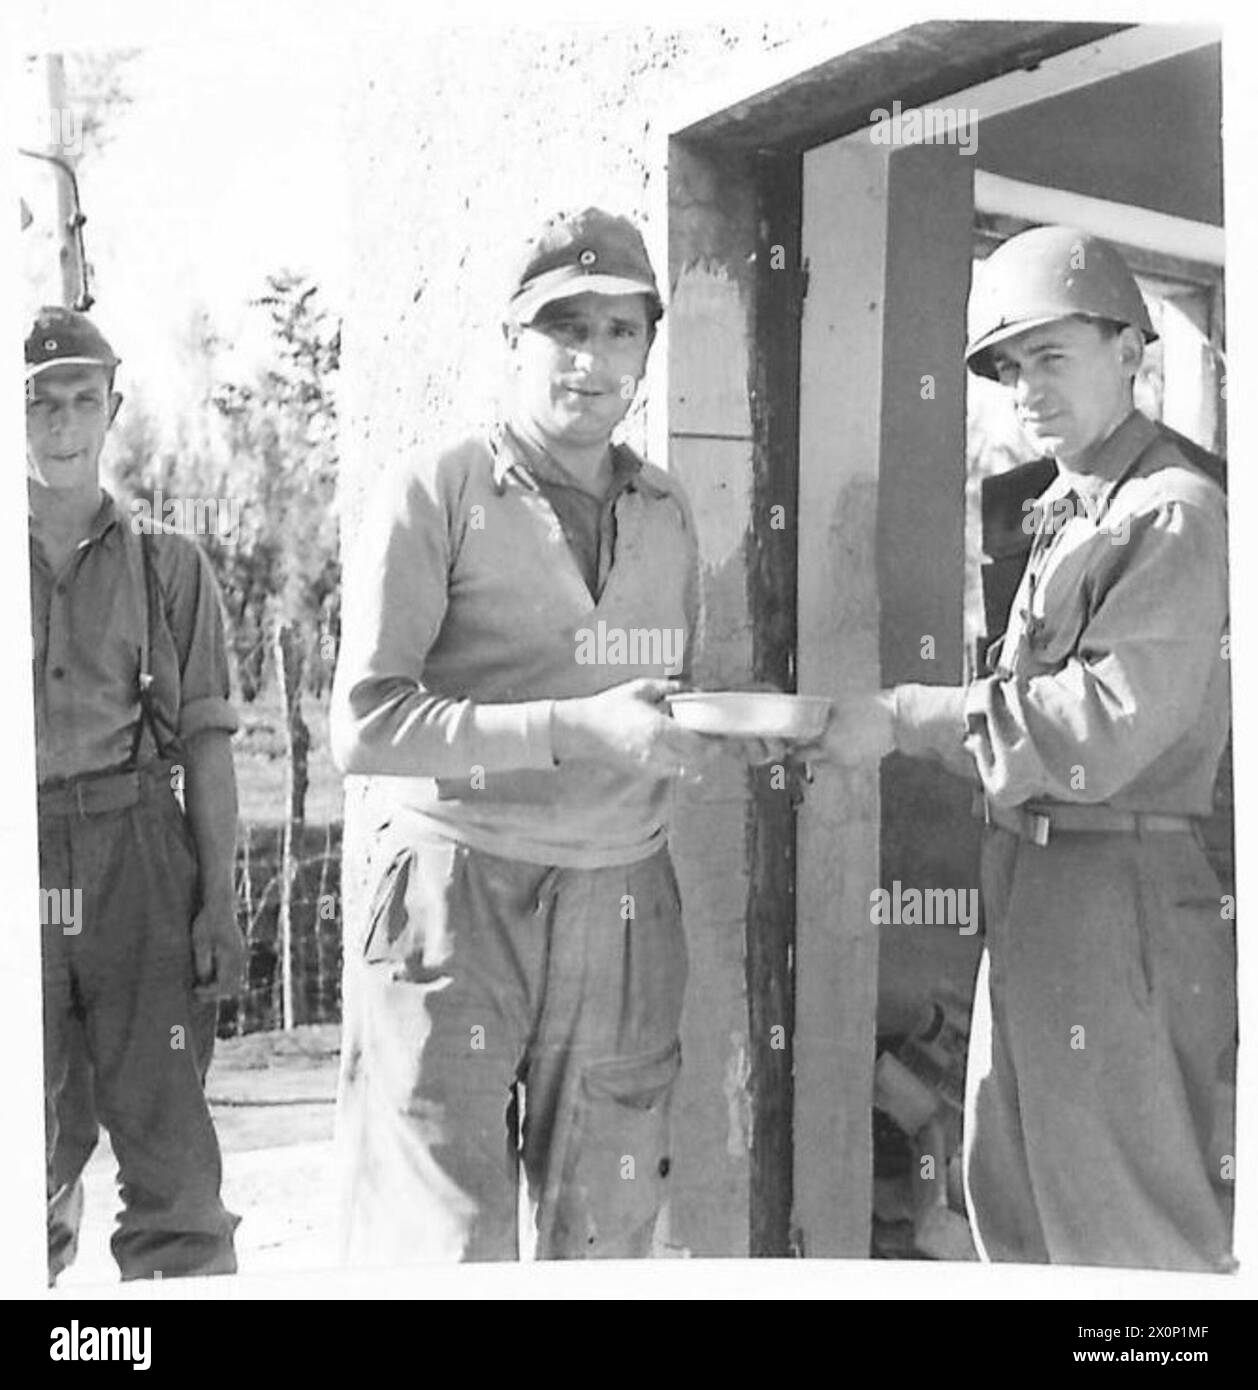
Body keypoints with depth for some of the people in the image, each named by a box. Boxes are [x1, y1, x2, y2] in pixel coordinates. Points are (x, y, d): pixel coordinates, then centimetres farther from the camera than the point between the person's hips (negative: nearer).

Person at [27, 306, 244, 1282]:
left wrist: (219, 899, -2)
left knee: (169, 1146, 0)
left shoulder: (169, 566, 8)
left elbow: (207, 743, 6)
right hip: (22, 863, 1)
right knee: (33, 1152, 9)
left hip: (141, 854, -1)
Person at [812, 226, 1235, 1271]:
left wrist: (907, 719, -17)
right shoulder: (1067, 516, 18)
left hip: (1119, 898, -9)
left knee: (1128, 1233, 1)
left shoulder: (1175, 512, -12)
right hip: (1033, 895, 9)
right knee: (1010, 1200, 18)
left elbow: (1109, 724, -21)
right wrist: (902, 727, 4)